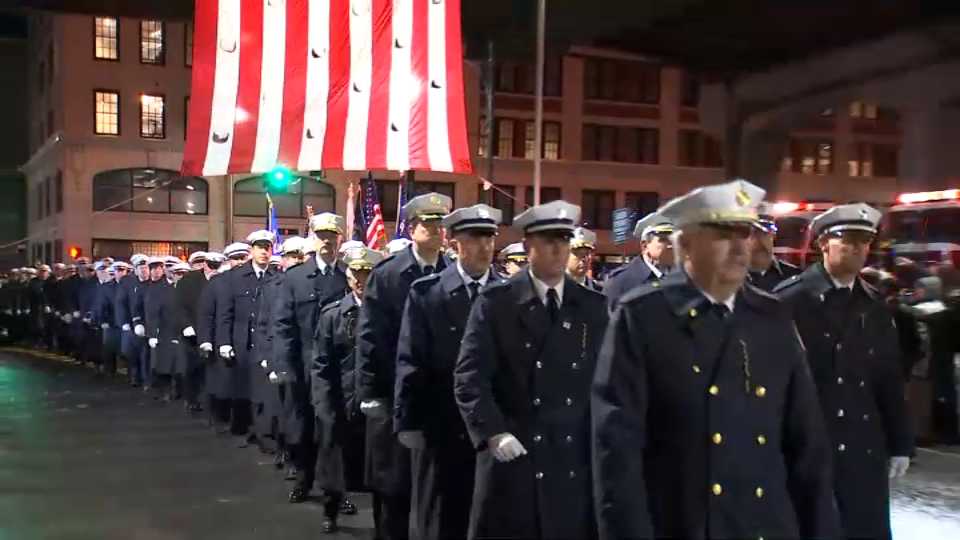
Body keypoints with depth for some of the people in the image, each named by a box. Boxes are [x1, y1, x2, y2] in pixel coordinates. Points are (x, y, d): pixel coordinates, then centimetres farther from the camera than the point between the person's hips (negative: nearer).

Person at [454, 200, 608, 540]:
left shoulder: (594, 307, 9)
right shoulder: (495, 302, 0)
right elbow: (469, 376, -4)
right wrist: (493, 433, -15)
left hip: (576, 459, 3)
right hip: (513, 456, -2)